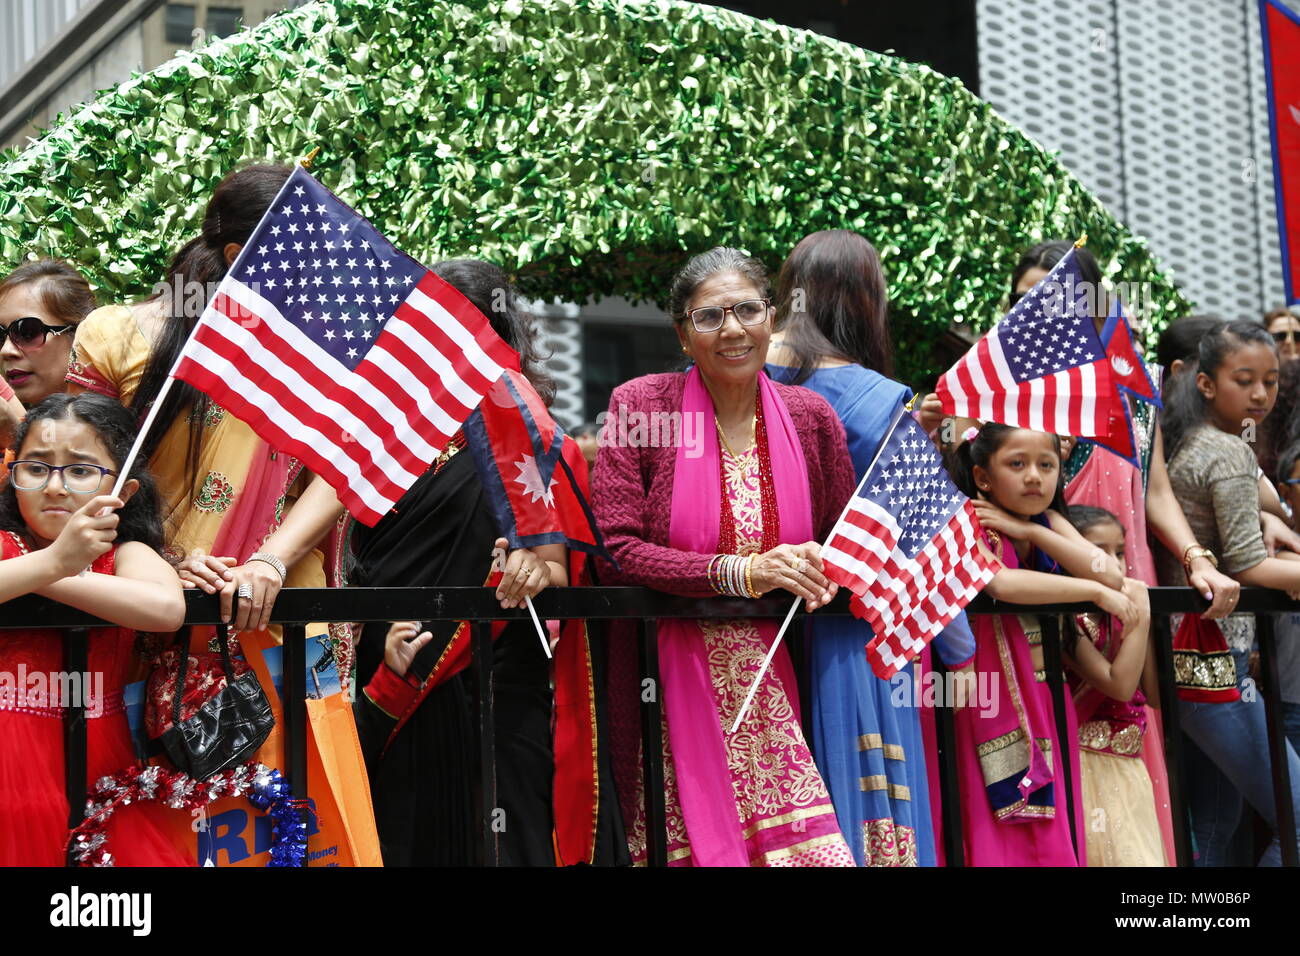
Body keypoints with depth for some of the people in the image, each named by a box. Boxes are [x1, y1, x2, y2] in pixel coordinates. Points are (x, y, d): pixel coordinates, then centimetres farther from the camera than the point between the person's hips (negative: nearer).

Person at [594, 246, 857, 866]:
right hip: (667, 681, -2)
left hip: (772, 688, 3)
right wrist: (741, 572, -18)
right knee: (686, 844, -3)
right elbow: (615, 551, -10)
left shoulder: (809, 417, 5)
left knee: (809, 844, -7)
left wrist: (823, 572, -8)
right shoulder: (641, 407, -4)